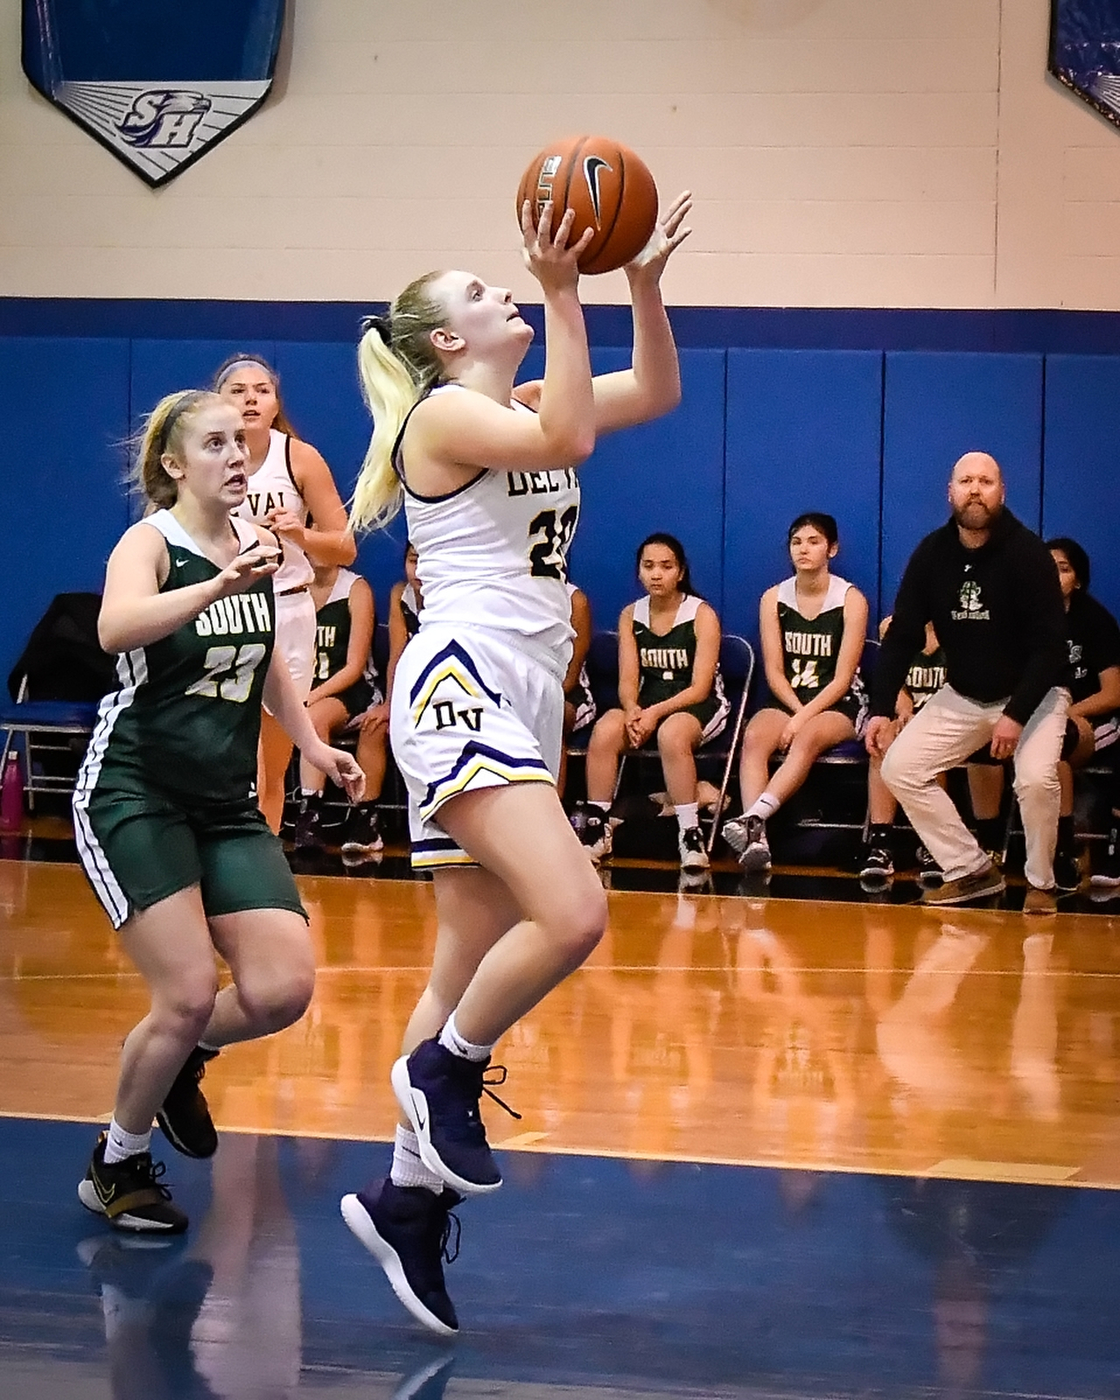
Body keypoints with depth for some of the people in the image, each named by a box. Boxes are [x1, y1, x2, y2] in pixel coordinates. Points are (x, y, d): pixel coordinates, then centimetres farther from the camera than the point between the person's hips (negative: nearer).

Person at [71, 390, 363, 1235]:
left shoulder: (253, 542, 7)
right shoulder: (150, 543, -12)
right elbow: (116, 630, -36)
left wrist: (312, 743, 20)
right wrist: (220, 585, -48)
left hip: (227, 801, 6)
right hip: (134, 793, -6)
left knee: (283, 991, -7)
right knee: (189, 995, -14)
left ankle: (180, 1060, 25)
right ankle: (118, 1166, 10)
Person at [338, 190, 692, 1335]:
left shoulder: (521, 402, 19)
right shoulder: (445, 412, -5)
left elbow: (657, 392, 20)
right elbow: (567, 439, -22)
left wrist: (644, 281, 6)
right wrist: (560, 293, -19)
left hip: (520, 703, 9)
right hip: (460, 686, -9)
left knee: (472, 968, 9)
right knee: (570, 913, -25)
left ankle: (406, 1198, 14)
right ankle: (444, 1070, -3)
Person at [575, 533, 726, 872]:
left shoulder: (702, 615, -6)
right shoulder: (631, 616, 7)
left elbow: (700, 687, -11)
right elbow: (628, 680, 2)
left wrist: (655, 713, -25)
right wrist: (632, 710, -22)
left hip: (697, 705, -4)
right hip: (647, 702, 4)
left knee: (671, 734, -39)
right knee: (605, 730, -28)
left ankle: (690, 834, -33)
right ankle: (596, 827, -21)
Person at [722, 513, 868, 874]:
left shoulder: (850, 600, -3)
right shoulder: (773, 599, 7)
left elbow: (842, 678, -8)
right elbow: (774, 672, 3)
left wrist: (804, 718, -18)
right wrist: (797, 712, -13)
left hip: (838, 705, -3)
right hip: (786, 700, 3)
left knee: (809, 737, -37)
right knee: (754, 737, -30)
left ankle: (753, 817, -53)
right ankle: (756, 838, -47)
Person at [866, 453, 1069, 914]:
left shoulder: (1027, 553, -20)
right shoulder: (931, 554, -7)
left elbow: (1050, 646, -21)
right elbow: (901, 635, -3)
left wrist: (1017, 716, -28)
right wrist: (881, 710, -12)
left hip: (1032, 694, -5)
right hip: (960, 697, 5)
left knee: (1036, 779, -29)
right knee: (899, 768, -8)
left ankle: (1040, 883, -4)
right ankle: (971, 870, 4)